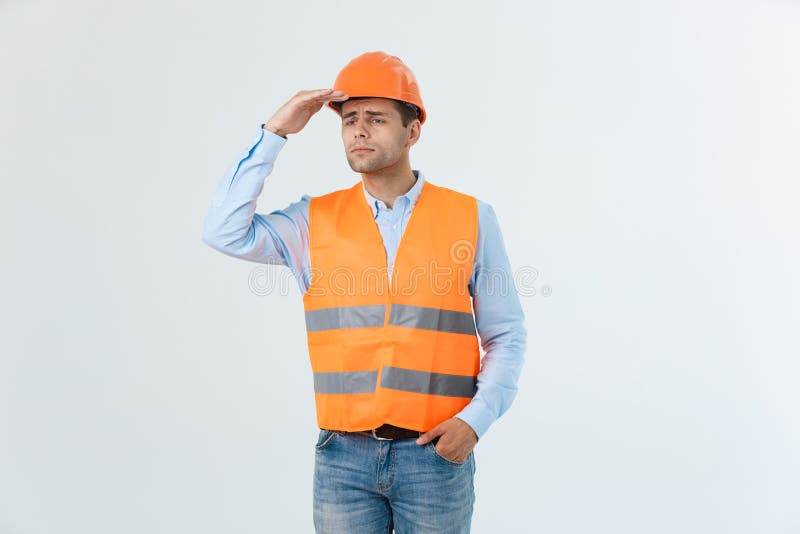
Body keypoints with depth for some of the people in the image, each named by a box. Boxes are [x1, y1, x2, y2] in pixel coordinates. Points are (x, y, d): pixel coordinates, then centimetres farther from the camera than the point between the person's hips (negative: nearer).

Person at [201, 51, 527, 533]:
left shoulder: (470, 218, 0)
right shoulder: (316, 221, 4)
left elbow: (506, 336, 3)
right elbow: (225, 232, -9)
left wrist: (476, 418, -10)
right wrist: (274, 133, -8)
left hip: (436, 454, -1)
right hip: (344, 456, 1)